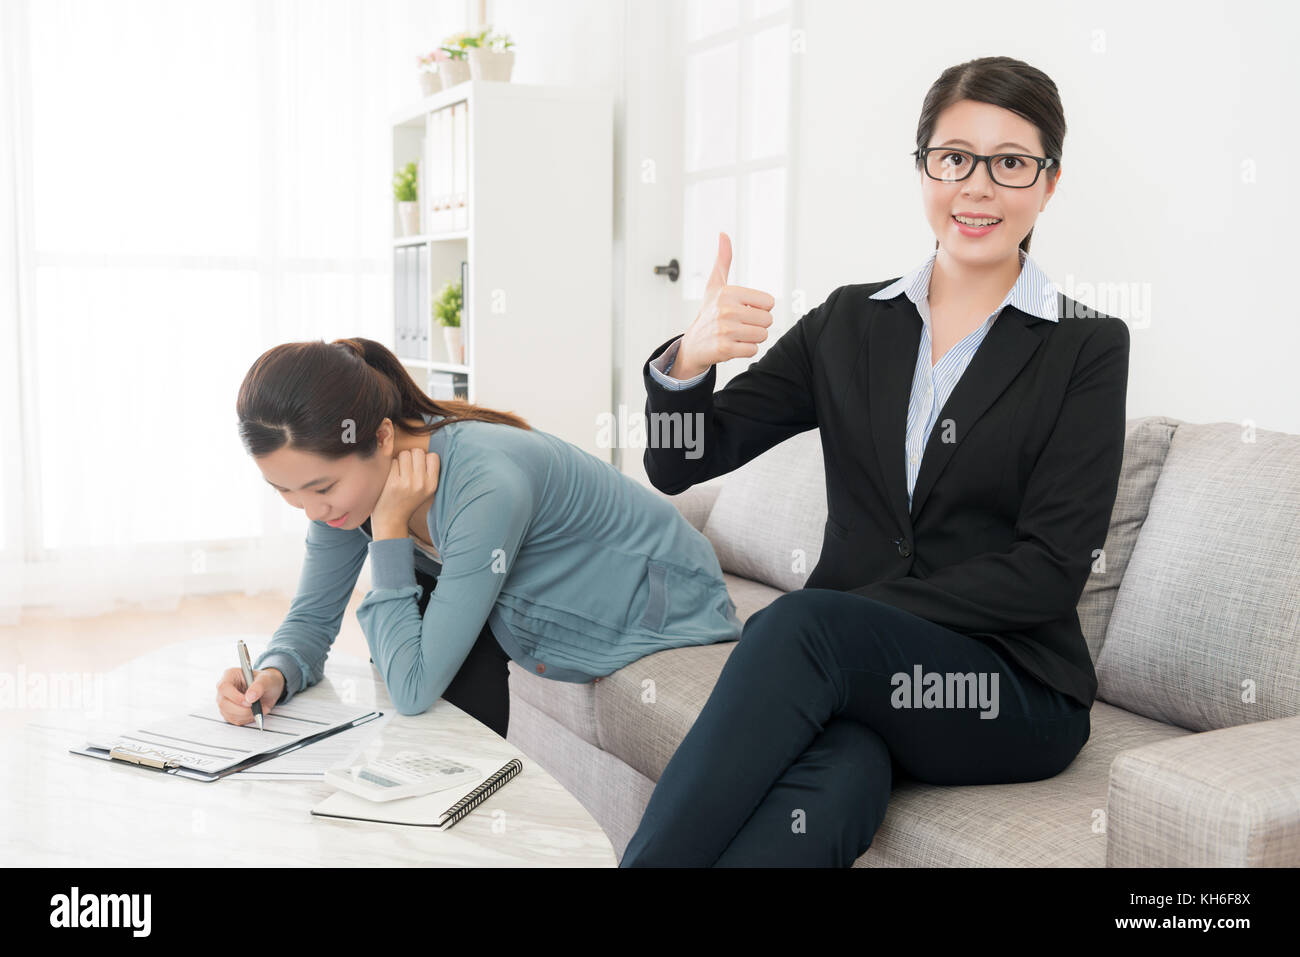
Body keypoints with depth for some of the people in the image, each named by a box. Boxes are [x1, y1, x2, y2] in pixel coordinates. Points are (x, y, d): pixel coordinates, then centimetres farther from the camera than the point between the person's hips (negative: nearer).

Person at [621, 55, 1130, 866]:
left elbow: (1049, 571, -8)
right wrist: (689, 359, -18)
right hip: (846, 679, 2)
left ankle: (645, 858, -24)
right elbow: (681, 465, 4)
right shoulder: (850, 322, 10)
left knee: (803, 622, -32)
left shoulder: (1087, 348, 2)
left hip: (1012, 693, -1)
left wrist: (854, 618, -17)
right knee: (827, 792, -35)